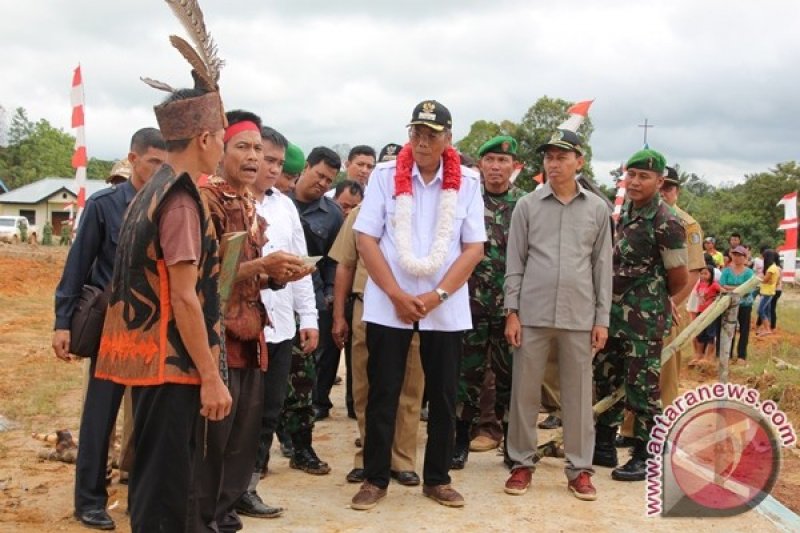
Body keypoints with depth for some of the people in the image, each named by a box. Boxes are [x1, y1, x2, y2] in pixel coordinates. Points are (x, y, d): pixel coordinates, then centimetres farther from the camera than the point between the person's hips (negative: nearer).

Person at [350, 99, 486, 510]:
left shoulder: (467, 182, 1)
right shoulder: (384, 176, -1)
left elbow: (474, 247, -2)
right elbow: (366, 240, -4)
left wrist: (436, 295, -12)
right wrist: (398, 295, -13)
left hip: (446, 309, 1)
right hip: (388, 305, -1)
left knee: (444, 397, 9)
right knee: (382, 395, 5)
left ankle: (437, 479, 23)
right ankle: (375, 479, 17)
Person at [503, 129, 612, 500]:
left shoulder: (597, 209, 6)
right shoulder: (527, 205, 3)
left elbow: (603, 266, 7)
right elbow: (515, 262, 3)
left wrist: (602, 318, 3)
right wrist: (511, 312, -3)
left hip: (579, 317, 1)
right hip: (532, 314, 0)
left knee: (578, 394, 6)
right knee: (524, 391, 5)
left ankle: (579, 469, 17)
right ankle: (522, 463, 18)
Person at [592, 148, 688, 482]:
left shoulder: (666, 223, -16)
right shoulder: (625, 212, 9)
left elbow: (680, 279, -10)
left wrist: (653, 300, 6)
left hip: (644, 320, -8)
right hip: (614, 313, 8)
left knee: (642, 387, 0)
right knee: (606, 379, 15)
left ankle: (644, 458, 13)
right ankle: (603, 447, 28)